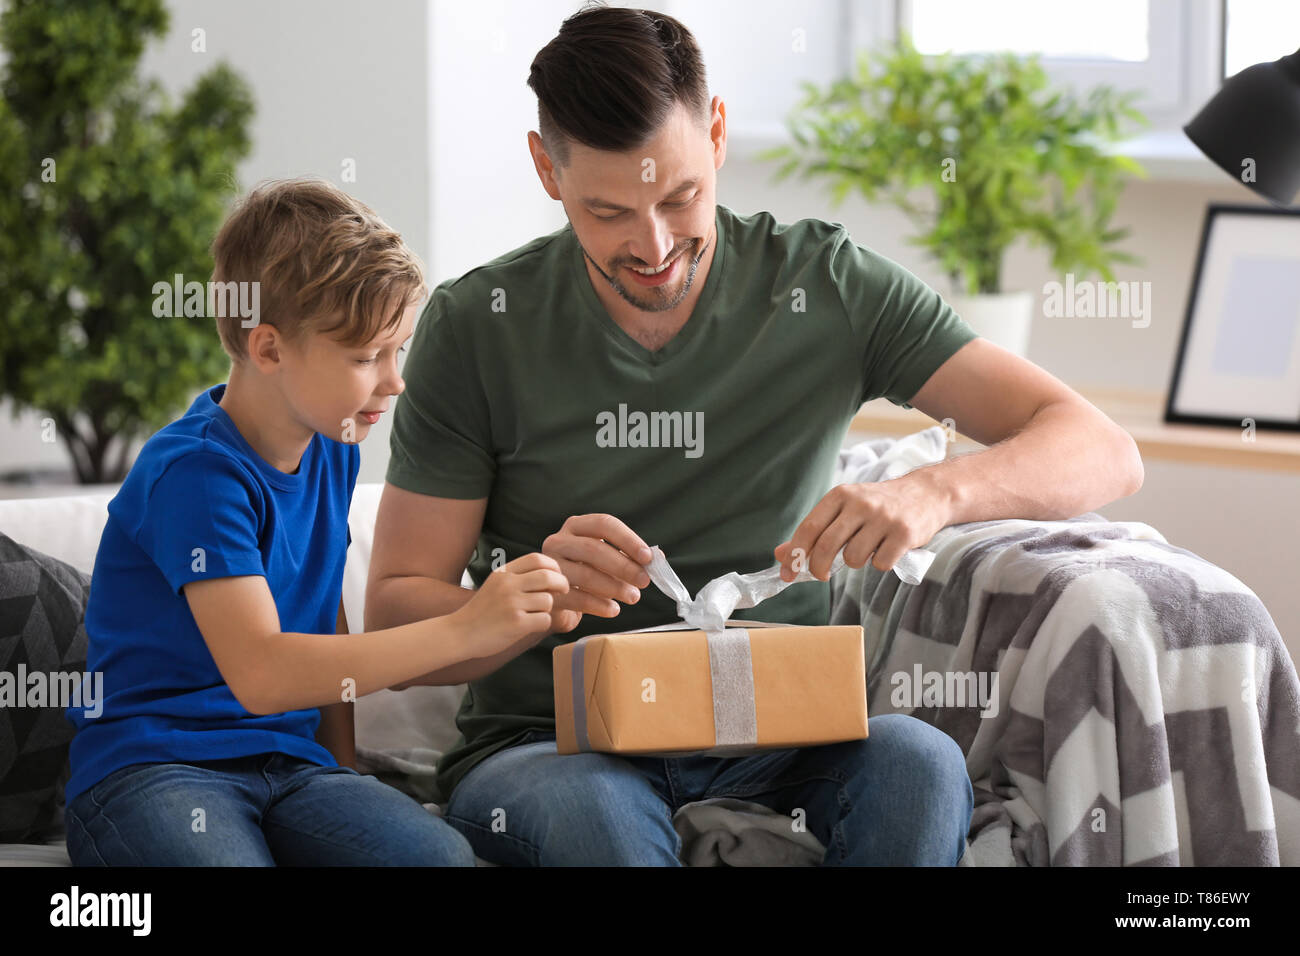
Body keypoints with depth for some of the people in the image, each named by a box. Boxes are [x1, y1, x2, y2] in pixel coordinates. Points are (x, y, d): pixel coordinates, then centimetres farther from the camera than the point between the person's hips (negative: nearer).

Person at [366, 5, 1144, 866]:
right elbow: (393, 623, -1)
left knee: (918, 764, -32)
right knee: (592, 809, -38)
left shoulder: (828, 287, 0)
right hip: (549, 749, -1)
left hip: (769, 742, 2)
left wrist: (935, 491, -27)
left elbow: (1102, 454, -5)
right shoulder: (477, 327, -1)